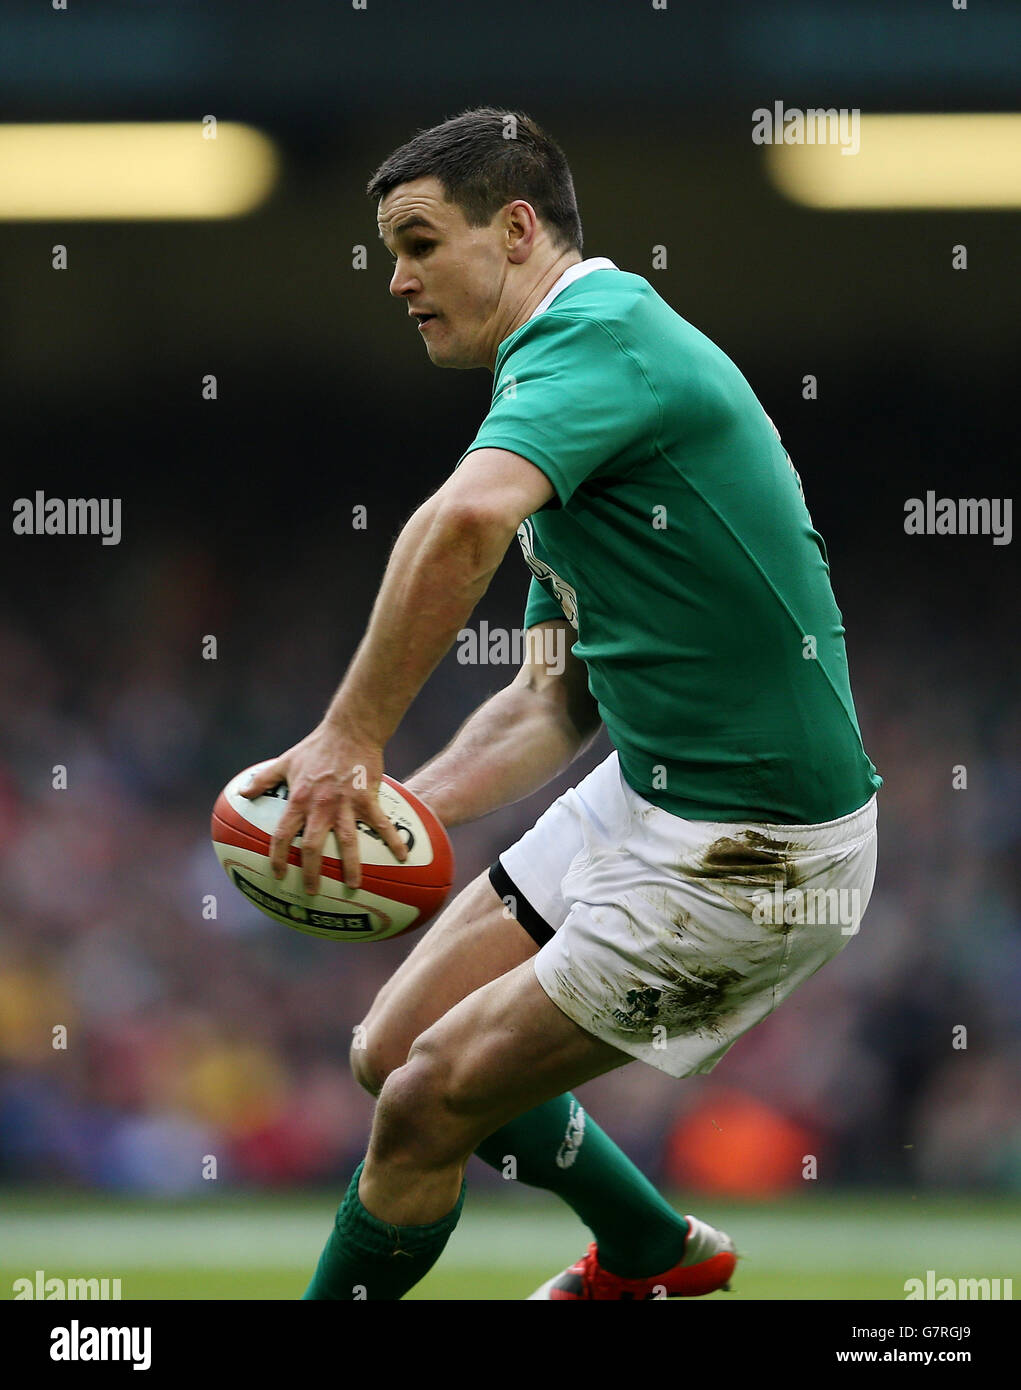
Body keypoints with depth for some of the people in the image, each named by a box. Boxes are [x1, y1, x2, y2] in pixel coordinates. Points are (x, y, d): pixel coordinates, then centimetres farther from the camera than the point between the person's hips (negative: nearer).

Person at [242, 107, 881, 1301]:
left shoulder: (598, 331, -18)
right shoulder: (585, 359, 15)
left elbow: (467, 521, -39)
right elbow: (559, 698, 14)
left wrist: (349, 737, -35)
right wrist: (398, 809, -1)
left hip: (748, 850, -10)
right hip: (641, 790, 10)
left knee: (428, 1104, -5)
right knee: (396, 1054, 16)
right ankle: (655, 1256, 36)